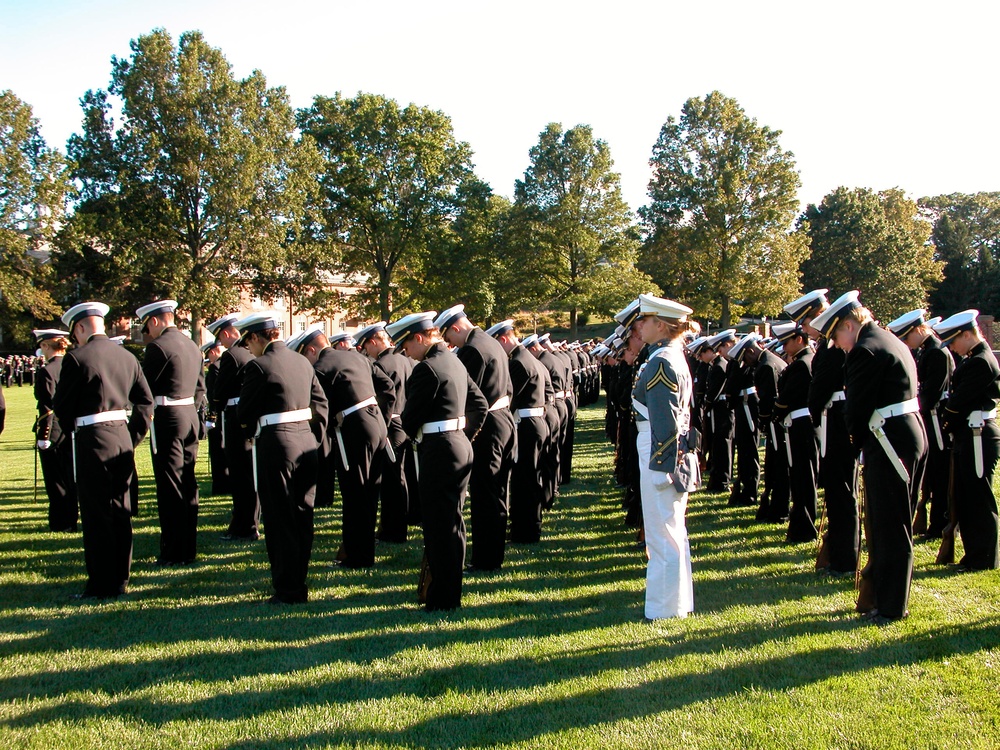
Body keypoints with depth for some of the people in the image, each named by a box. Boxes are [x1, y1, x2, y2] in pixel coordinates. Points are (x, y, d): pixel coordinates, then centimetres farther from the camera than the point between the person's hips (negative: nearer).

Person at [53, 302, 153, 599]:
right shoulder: (127, 357, 8)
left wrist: (73, 429, 13)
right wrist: (133, 437, 13)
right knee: (121, 511, 13)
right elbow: (145, 401, 10)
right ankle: (120, 579, 21)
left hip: (92, 441, -6)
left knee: (96, 514, 1)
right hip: (123, 438, 6)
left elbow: (61, 407, -6)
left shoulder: (76, 359, -10)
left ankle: (102, 585, 7)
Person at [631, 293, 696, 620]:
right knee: (672, 529, 17)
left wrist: (659, 466, -20)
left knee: (663, 534, -2)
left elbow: (665, 421, -21)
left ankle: (665, 609, 6)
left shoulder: (661, 362, -17)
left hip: (659, 454, -10)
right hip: (674, 451, 10)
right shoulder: (675, 357, 13)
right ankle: (679, 601, 27)